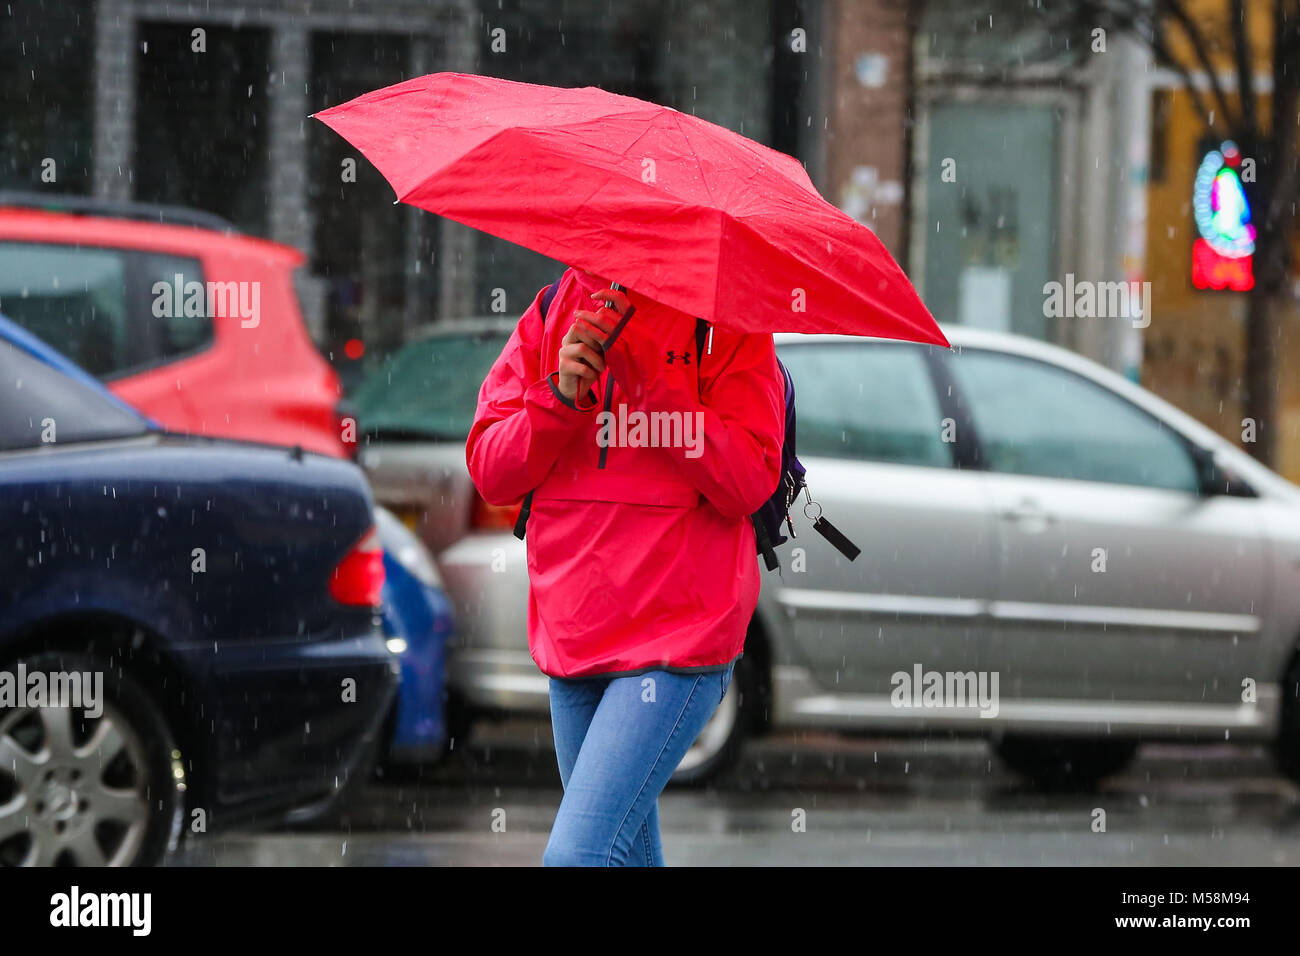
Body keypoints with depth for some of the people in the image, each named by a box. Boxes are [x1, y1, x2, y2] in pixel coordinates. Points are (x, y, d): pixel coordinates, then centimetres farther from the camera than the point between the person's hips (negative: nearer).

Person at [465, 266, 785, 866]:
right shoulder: (550, 315, 10)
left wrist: (650, 373, -19)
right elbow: (488, 472, 5)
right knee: (630, 857, 12)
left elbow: (748, 484, -14)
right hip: (569, 633, 5)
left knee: (577, 856, -19)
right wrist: (562, 394, -12)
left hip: (679, 635, -5)